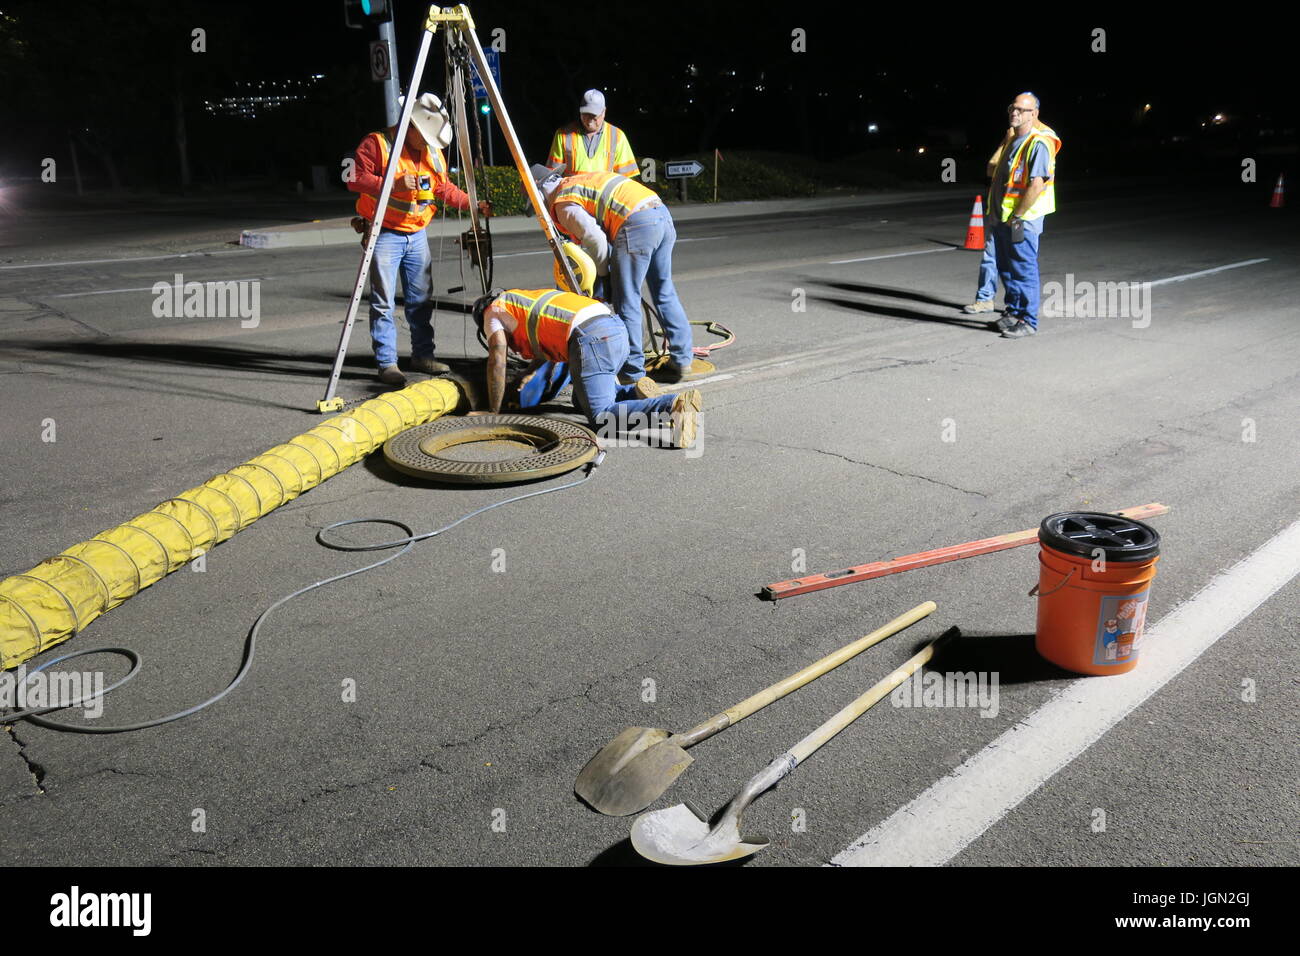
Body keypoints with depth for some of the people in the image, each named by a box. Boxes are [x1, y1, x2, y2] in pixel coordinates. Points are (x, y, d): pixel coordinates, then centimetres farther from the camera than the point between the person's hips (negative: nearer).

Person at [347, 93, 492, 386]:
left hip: (417, 234, 6)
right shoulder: (377, 143, -10)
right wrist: (394, 184, -26)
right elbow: (355, 179, -16)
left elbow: (445, 189, 19)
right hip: (385, 234, -6)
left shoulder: (433, 152, 11)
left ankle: (423, 355, 21)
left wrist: (474, 204, 7)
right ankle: (387, 363, -2)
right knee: (383, 302, -6)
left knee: (422, 299, 10)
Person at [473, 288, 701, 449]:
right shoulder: (530, 299, 40)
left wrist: (494, 412, 11)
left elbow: (497, 362, 5)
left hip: (591, 338, -8)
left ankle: (673, 405, -32)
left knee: (600, 416, -13)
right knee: (581, 401, 25)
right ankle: (637, 393, 2)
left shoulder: (493, 310, 18)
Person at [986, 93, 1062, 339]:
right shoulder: (1013, 139, 15)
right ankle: (1013, 313, 28)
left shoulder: (1039, 143, -14)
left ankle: (1028, 321, 3)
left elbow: (1036, 185, -21)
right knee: (1006, 269, 16)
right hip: (1002, 218, 9)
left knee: (1024, 270, -4)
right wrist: (998, 215, 15)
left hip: (1021, 220, -9)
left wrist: (1016, 217, -18)